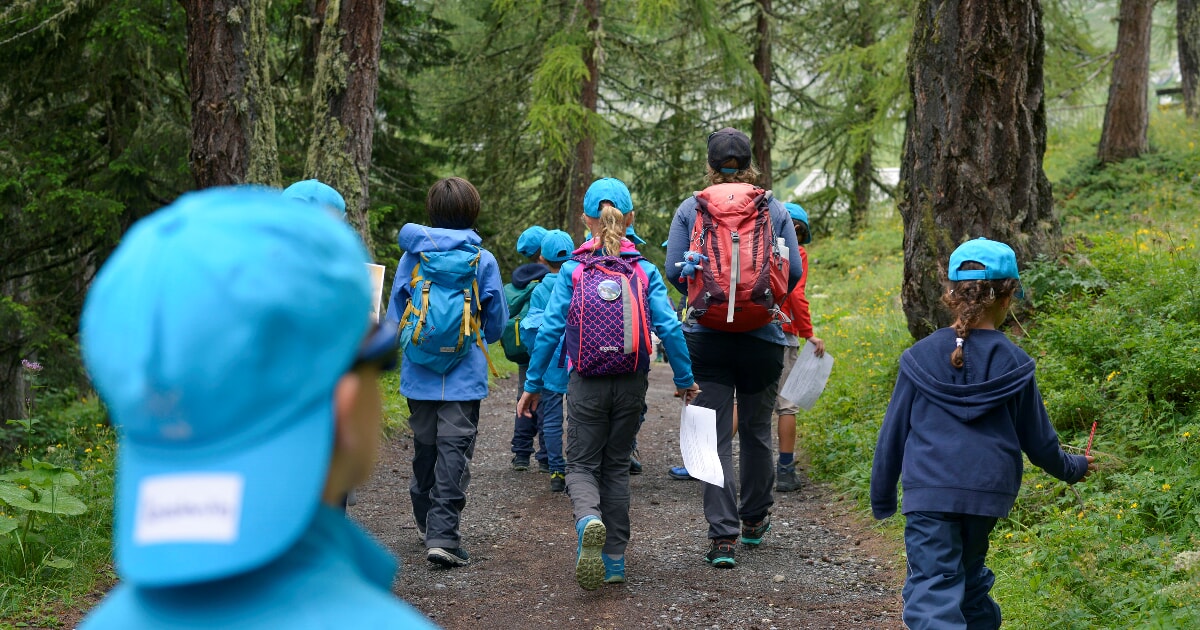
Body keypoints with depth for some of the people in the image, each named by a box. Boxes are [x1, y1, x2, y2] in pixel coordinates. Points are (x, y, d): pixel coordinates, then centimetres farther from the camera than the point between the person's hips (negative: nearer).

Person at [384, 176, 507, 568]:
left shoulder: (412, 256, -1)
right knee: (455, 451, -4)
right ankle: (442, 534, -12)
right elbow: (497, 322, 4)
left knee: (424, 447, 16)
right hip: (465, 373, -2)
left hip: (420, 373, 3)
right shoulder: (483, 260, -5)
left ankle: (427, 522, 31)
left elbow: (395, 316, 5)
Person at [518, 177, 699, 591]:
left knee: (582, 464, 7)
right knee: (616, 466, 15)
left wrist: (533, 384, 0)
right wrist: (685, 380, 5)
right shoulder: (644, 271, -2)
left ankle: (588, 519, -26)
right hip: (631, 384, 2)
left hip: (587, 383, -2)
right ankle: (614, 558, 15)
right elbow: (669, 327, -6)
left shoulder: (573, 271, -5)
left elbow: (550, 329, -7)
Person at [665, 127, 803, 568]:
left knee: (715, 437, 0)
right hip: (763, 337, 1)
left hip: (706, 337, -1)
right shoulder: (774, 209, 2)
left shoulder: (690, 209, 0)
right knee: (757, 431, 17)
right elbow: (794, 271, 0)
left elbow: (674, 271, -3)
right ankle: (755, 520, 31)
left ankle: (723, 536, -7)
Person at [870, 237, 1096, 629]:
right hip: (989, 492, 3)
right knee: (968, 573, 25)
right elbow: (1037, 439, 10)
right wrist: (1072, 468, 30)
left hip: (929, 493, -3)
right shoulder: (1014, 364, 0)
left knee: (933, 592, -11)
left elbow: (893, 433, 4)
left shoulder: (920, 357, -1)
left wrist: (882, 498, 16)